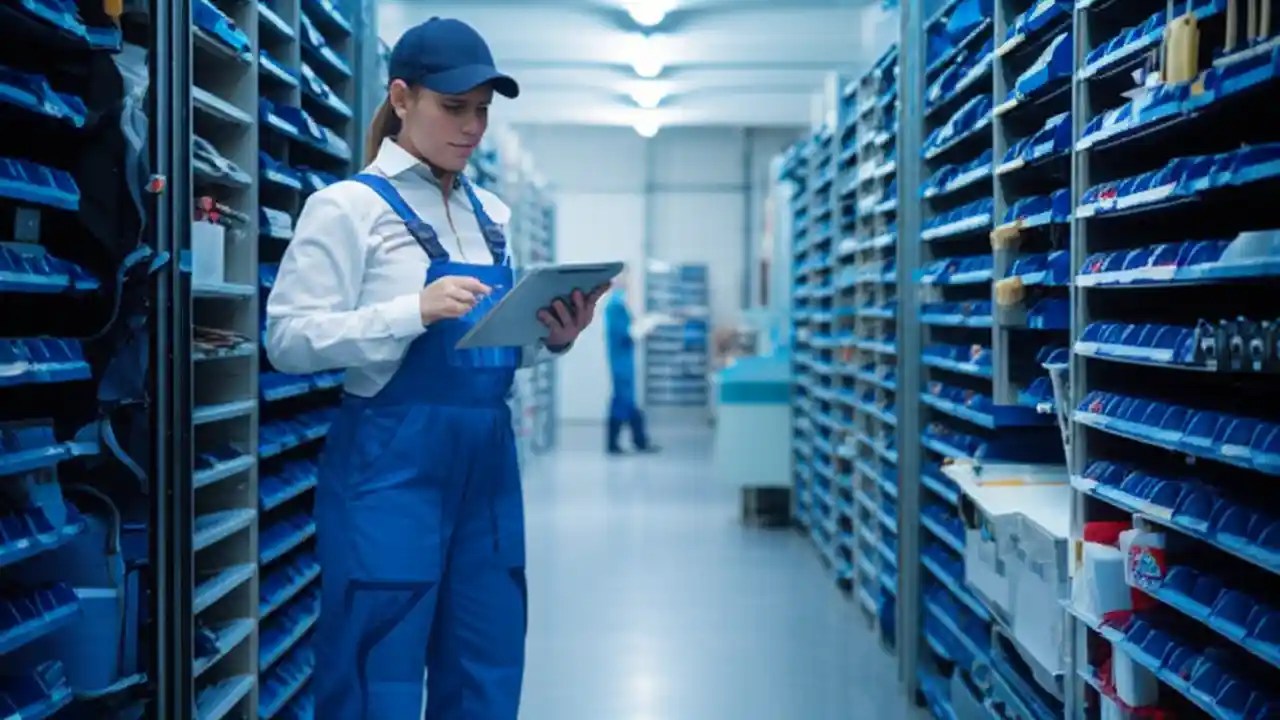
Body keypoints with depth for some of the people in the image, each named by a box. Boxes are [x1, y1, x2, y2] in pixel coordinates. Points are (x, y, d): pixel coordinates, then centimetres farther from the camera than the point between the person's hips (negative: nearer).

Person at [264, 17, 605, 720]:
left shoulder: (491, 214, 14)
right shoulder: (347, 205, -6)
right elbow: (290, 339, -14)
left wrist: (552, 338, -3)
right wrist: (417, 310, -24)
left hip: (486, 457, 6)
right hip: (392, 462, -6)